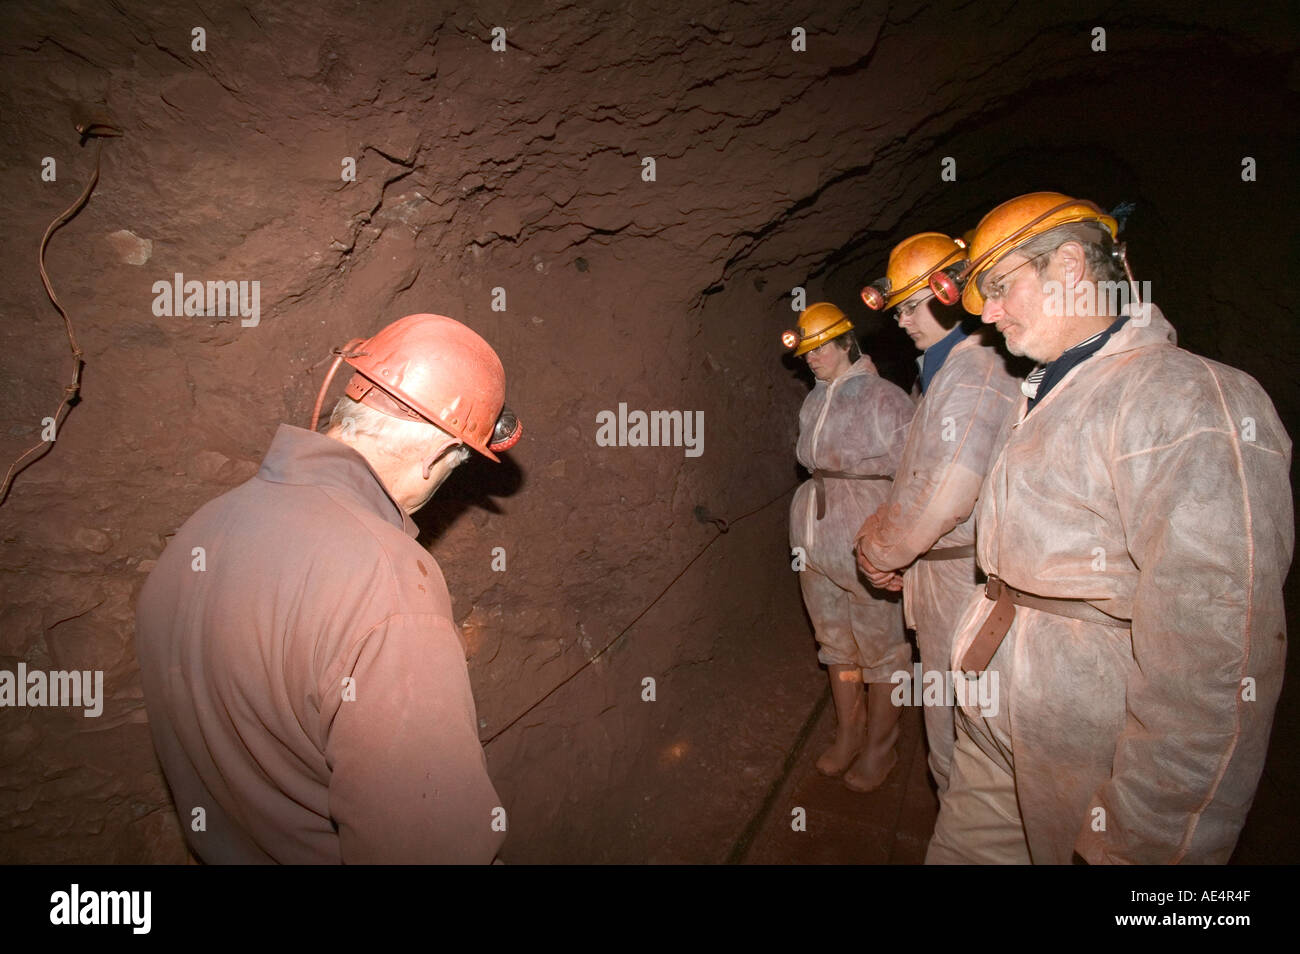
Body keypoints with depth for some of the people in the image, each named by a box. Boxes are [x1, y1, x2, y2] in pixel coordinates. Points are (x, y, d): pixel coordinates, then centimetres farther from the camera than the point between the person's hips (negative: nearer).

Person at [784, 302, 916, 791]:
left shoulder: (883, 398, -9)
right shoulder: (812, 403, 10)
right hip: (816, 539, 7)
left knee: (879, 642, 7)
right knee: (835, 639, 17)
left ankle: (879, 746, 24)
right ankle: (848, 732, 34)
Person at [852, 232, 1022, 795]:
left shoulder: (972, 377, -19)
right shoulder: (946, 371, 14)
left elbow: (942, 502, -25)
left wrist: (879, 552, -10)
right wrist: (880, 537, 7)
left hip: (961, 576, -10)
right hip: (938, 567, 10)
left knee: (955, 723, 4)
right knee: (948, 713, 22)